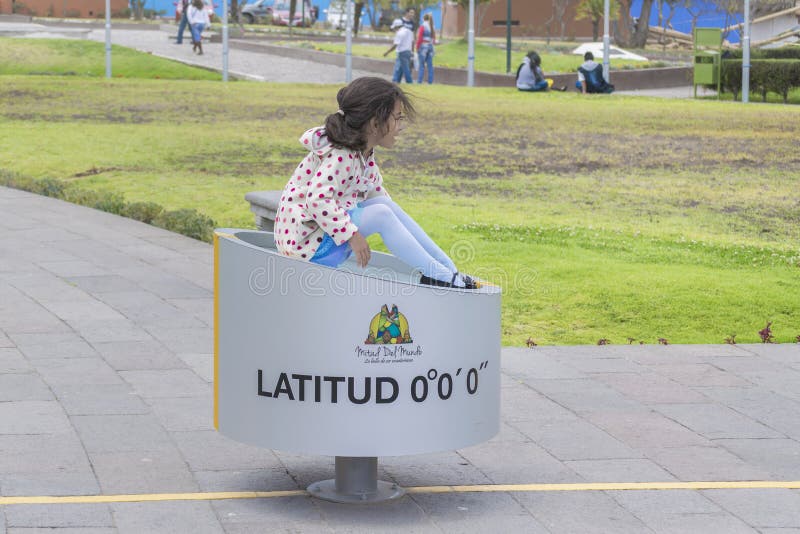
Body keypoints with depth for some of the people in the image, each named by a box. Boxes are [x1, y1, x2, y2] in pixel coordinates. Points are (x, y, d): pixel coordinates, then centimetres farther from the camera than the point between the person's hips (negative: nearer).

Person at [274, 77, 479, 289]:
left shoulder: (364, 153, 7)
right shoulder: (340, 157, -23)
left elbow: (375, 191, 16)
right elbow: (317, 200, -34)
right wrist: (352, 236, -30)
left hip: (324, 231, 10)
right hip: (305, 242, -10)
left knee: (385, 204, -2)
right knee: (381, 214, -20)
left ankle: (449, 269, -4)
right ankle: (440, 277, -15)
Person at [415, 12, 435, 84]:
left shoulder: (422, 26, -9)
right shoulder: (432, 27, 8)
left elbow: (419, 38, -10)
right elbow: (434, 38, 10)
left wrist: (417, 48, -3)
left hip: (423, 46, -5)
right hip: (430, 46, 5)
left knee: (422, 65, -4)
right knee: (430, 65, 6)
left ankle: (419, 81, -6)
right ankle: (430, 81, 6)